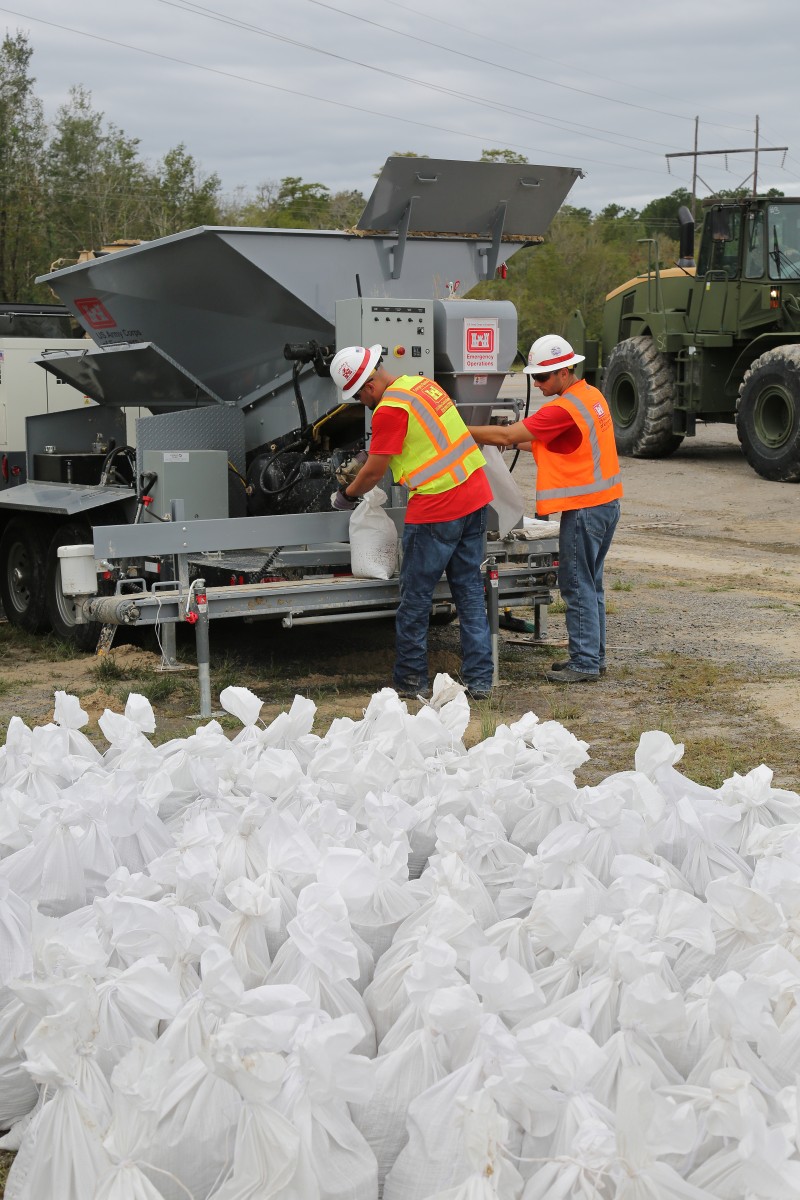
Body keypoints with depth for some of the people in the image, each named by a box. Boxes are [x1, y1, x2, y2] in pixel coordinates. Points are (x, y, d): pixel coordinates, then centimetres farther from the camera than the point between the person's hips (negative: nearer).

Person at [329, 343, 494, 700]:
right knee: (469, 588, 12)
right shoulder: (421, 384, 12)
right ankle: (479, 678, 13)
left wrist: (346, 495, 11)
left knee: (416, 596, 5)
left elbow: (374, 472, -9)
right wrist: (358, 472, 28)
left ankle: (411, 679, 13)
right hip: (474, 497, 9)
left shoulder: (390, 408, -15)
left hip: (436, 508, -9)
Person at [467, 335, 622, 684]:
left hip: (585, 508, -10)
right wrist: (522, 442, 10)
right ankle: (593, 656, 22)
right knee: (590, 583, 16)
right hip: (606, 501, 10)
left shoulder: (564, 408, -19)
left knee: (577, 585, -3)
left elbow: (506, 436, -19)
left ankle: (585, 662, 1)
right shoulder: (592, 396, 11)